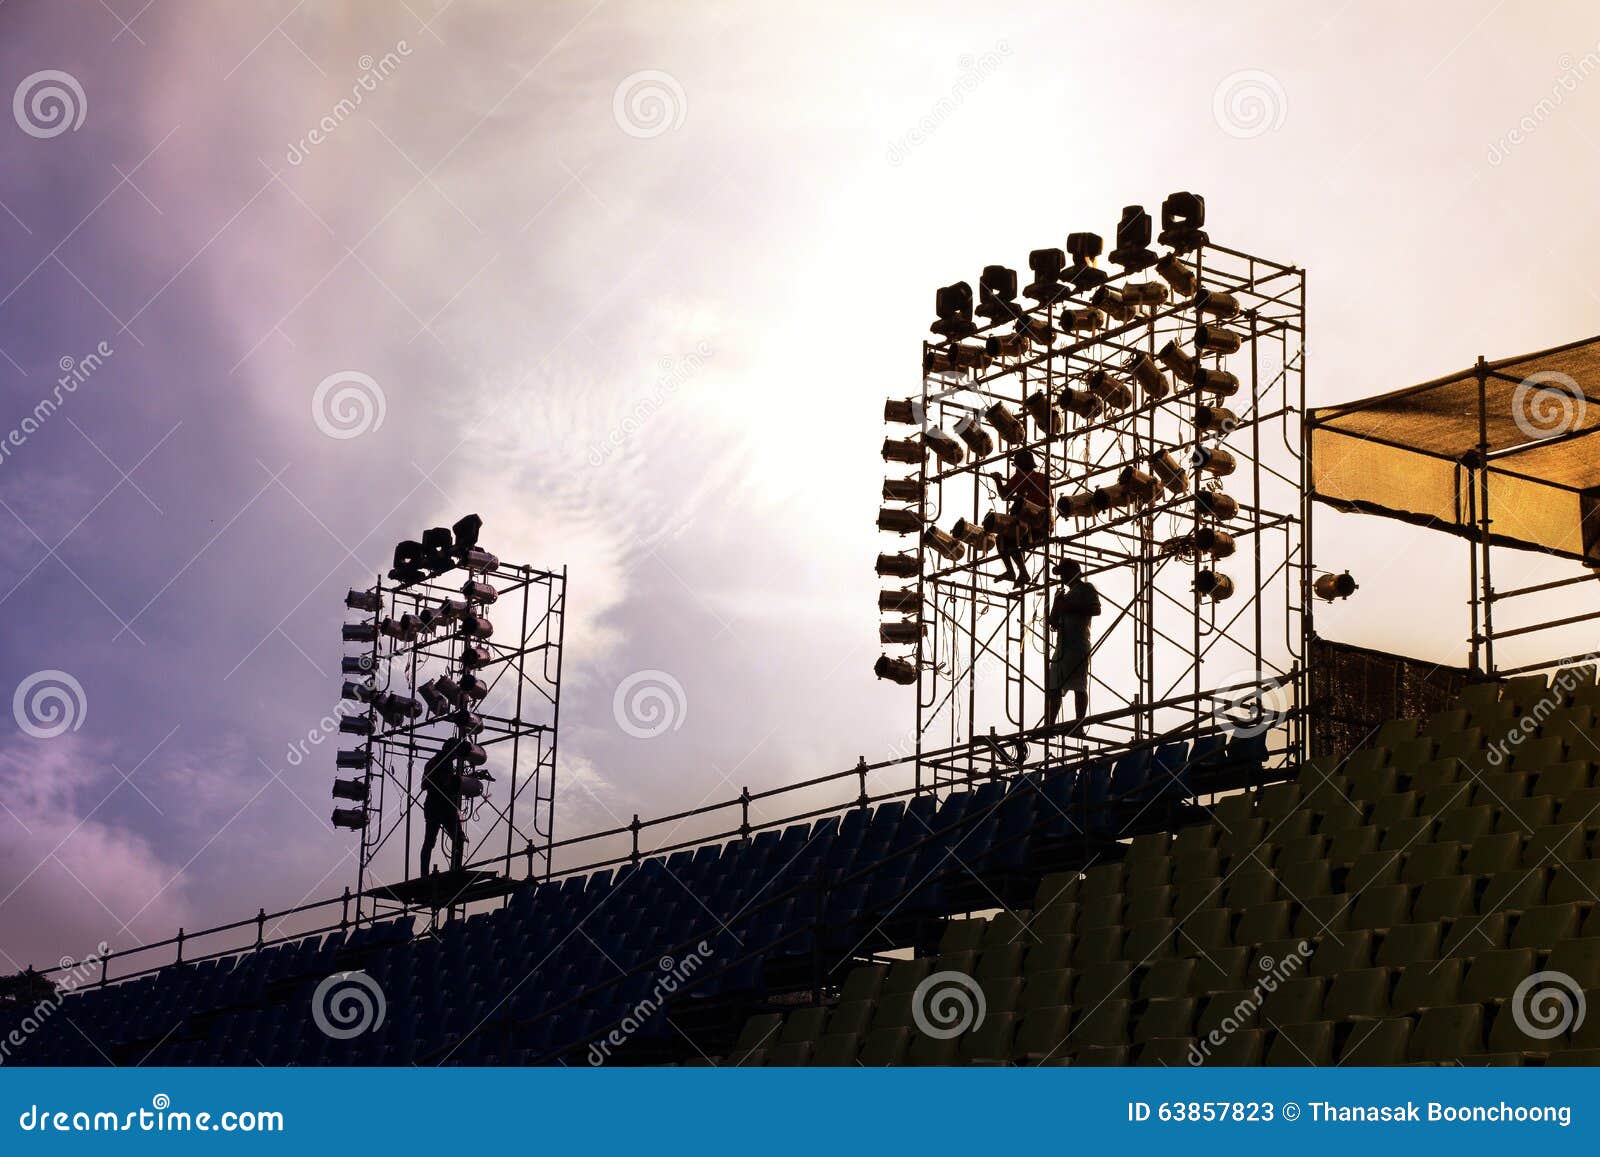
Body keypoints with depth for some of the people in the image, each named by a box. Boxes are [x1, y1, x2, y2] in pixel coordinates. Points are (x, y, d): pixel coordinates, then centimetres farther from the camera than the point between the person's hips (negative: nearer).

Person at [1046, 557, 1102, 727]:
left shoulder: (1086, 588, 5)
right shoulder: (1067, 594, 28)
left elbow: (1096, 609, -13)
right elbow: (1054, 624, 26)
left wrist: (1070, 608, -14)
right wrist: (1057, 604, 10)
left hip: (1078, 645, -9)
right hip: (1062, 647, 9)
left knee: (1079, 687, -12)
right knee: (1053, 688, 2)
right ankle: (1049, 725, 0)